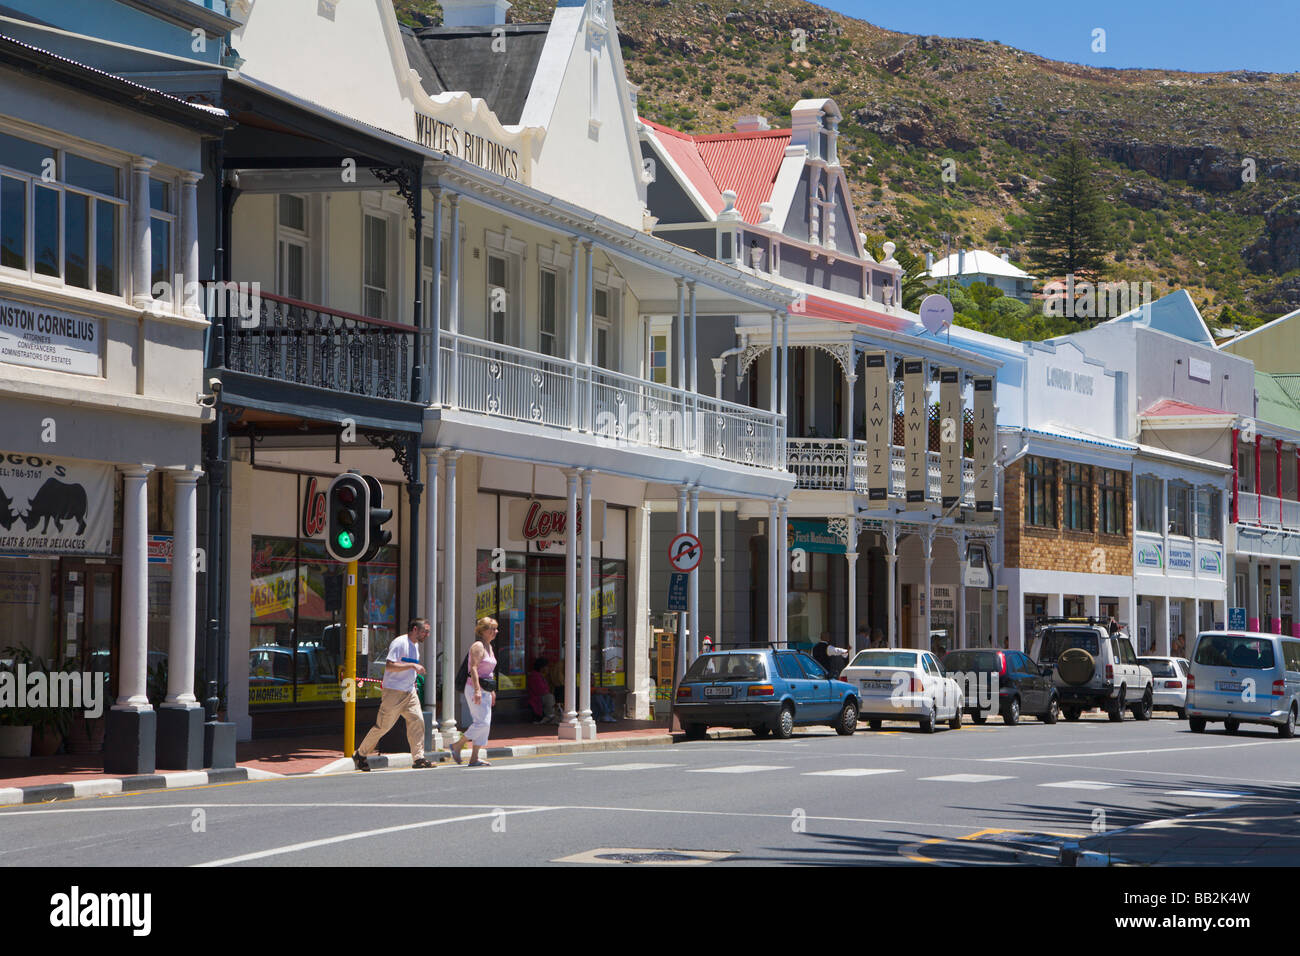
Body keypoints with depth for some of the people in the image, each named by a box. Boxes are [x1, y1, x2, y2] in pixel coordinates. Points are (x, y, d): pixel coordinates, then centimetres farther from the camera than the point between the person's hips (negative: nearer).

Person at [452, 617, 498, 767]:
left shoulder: (488, 646, 16)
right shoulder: (478, 646, -12)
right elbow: (473, 668, -20)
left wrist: (492, 691, 25)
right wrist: (477, 690, -28)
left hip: (485, 690, 9)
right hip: (475, 688, -9)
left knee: (485, 724, 5)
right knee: (482, 722, -14)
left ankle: (474, 758, 6)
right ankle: (457, 746, 0)